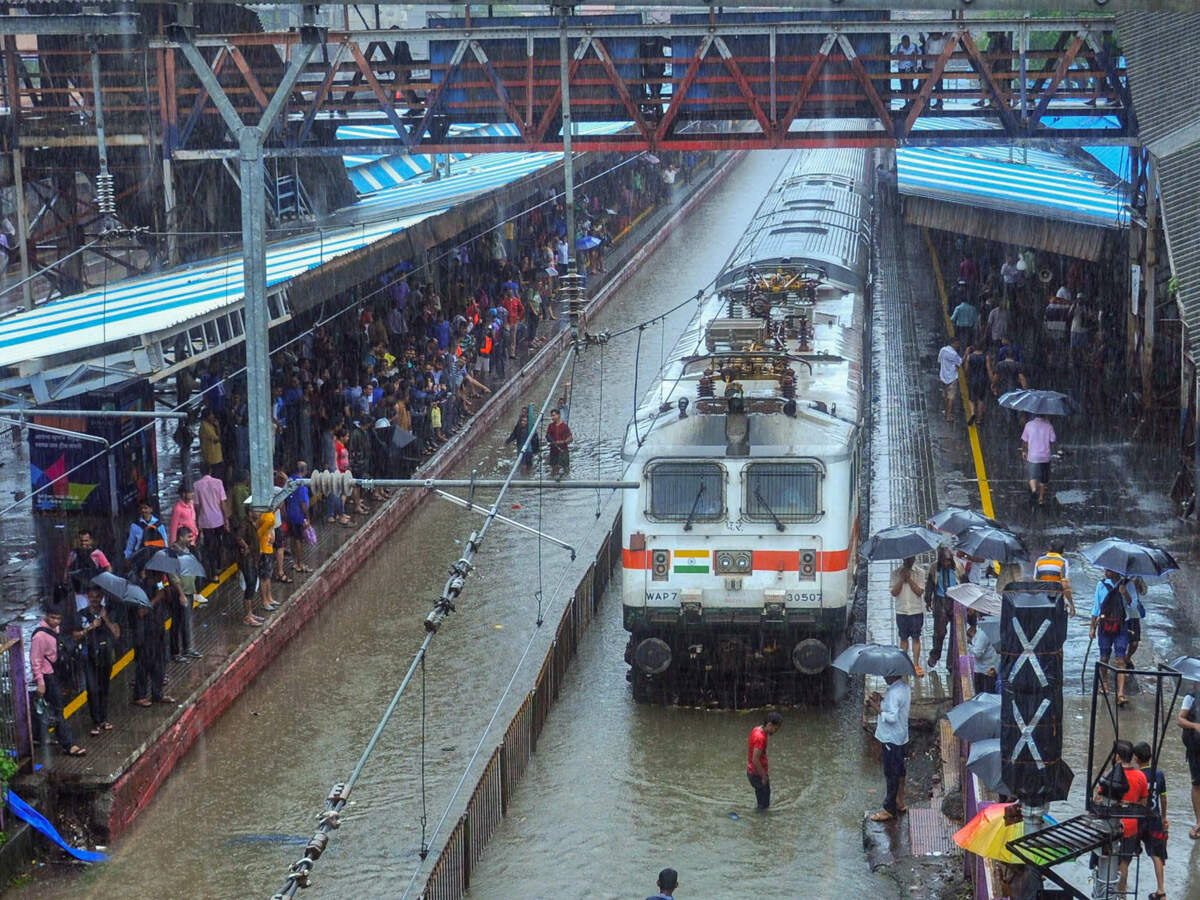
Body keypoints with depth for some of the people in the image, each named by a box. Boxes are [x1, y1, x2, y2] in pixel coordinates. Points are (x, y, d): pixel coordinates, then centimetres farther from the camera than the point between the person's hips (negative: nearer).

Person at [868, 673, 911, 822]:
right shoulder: (905, 687, 3)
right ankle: (899, 803, 33)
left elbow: (892, 717, -31)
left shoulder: (894, 693, -27)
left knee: (891, 774, 1)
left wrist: (878, 708, -19)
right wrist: (882, 700, 5)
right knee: (899, 772, 21)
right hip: (901, 737, 10)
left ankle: (889, 810, 10)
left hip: (892, 740, -10)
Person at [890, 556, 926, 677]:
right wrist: (902, 579, -13)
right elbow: (894, 592, -4)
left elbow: (920, 591, -8)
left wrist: (909, 579, -14)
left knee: (916, 638, 0)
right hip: (901, 611, 1)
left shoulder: (919, 573, 0)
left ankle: (916, 665, 3)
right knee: (903, 638, 7)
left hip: (916, 611, -1)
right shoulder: (896, 573, 2)